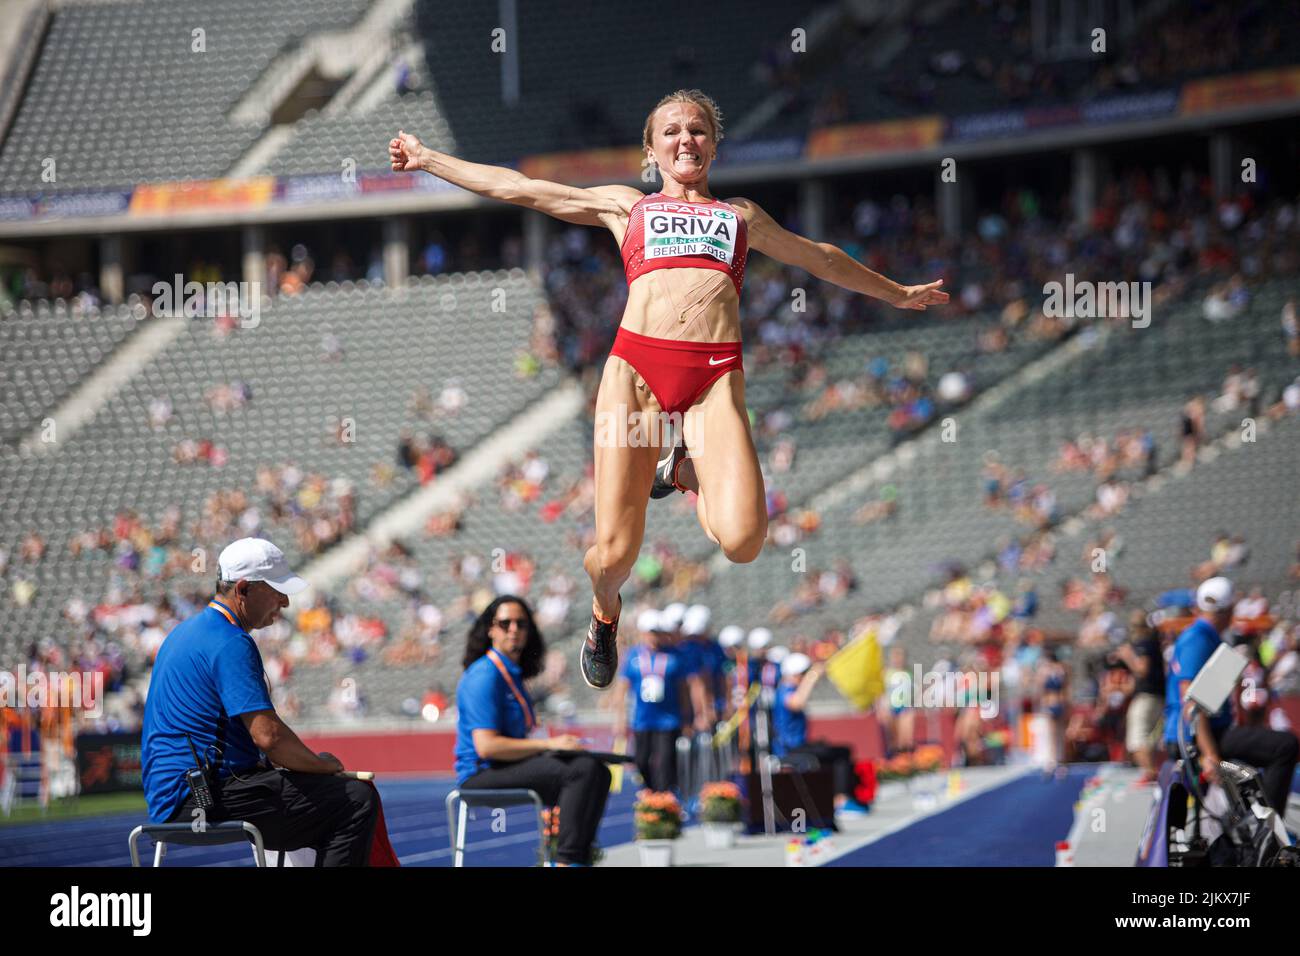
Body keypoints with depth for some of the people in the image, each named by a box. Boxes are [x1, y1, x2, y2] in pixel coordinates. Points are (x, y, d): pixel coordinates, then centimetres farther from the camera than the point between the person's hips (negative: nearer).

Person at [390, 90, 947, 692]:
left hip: (715, 376, 1)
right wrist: (427, 159, 29)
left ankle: (685, 471, 14)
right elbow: (514, 188, 28)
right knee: (615, 554, -10)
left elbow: (821, 258, 44)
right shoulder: (625, 206, 25)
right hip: (636, 365, -1)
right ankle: (604, 613, 28)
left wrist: (897, 293, 52)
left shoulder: (741, 215, 29)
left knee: (742, 541, -21)